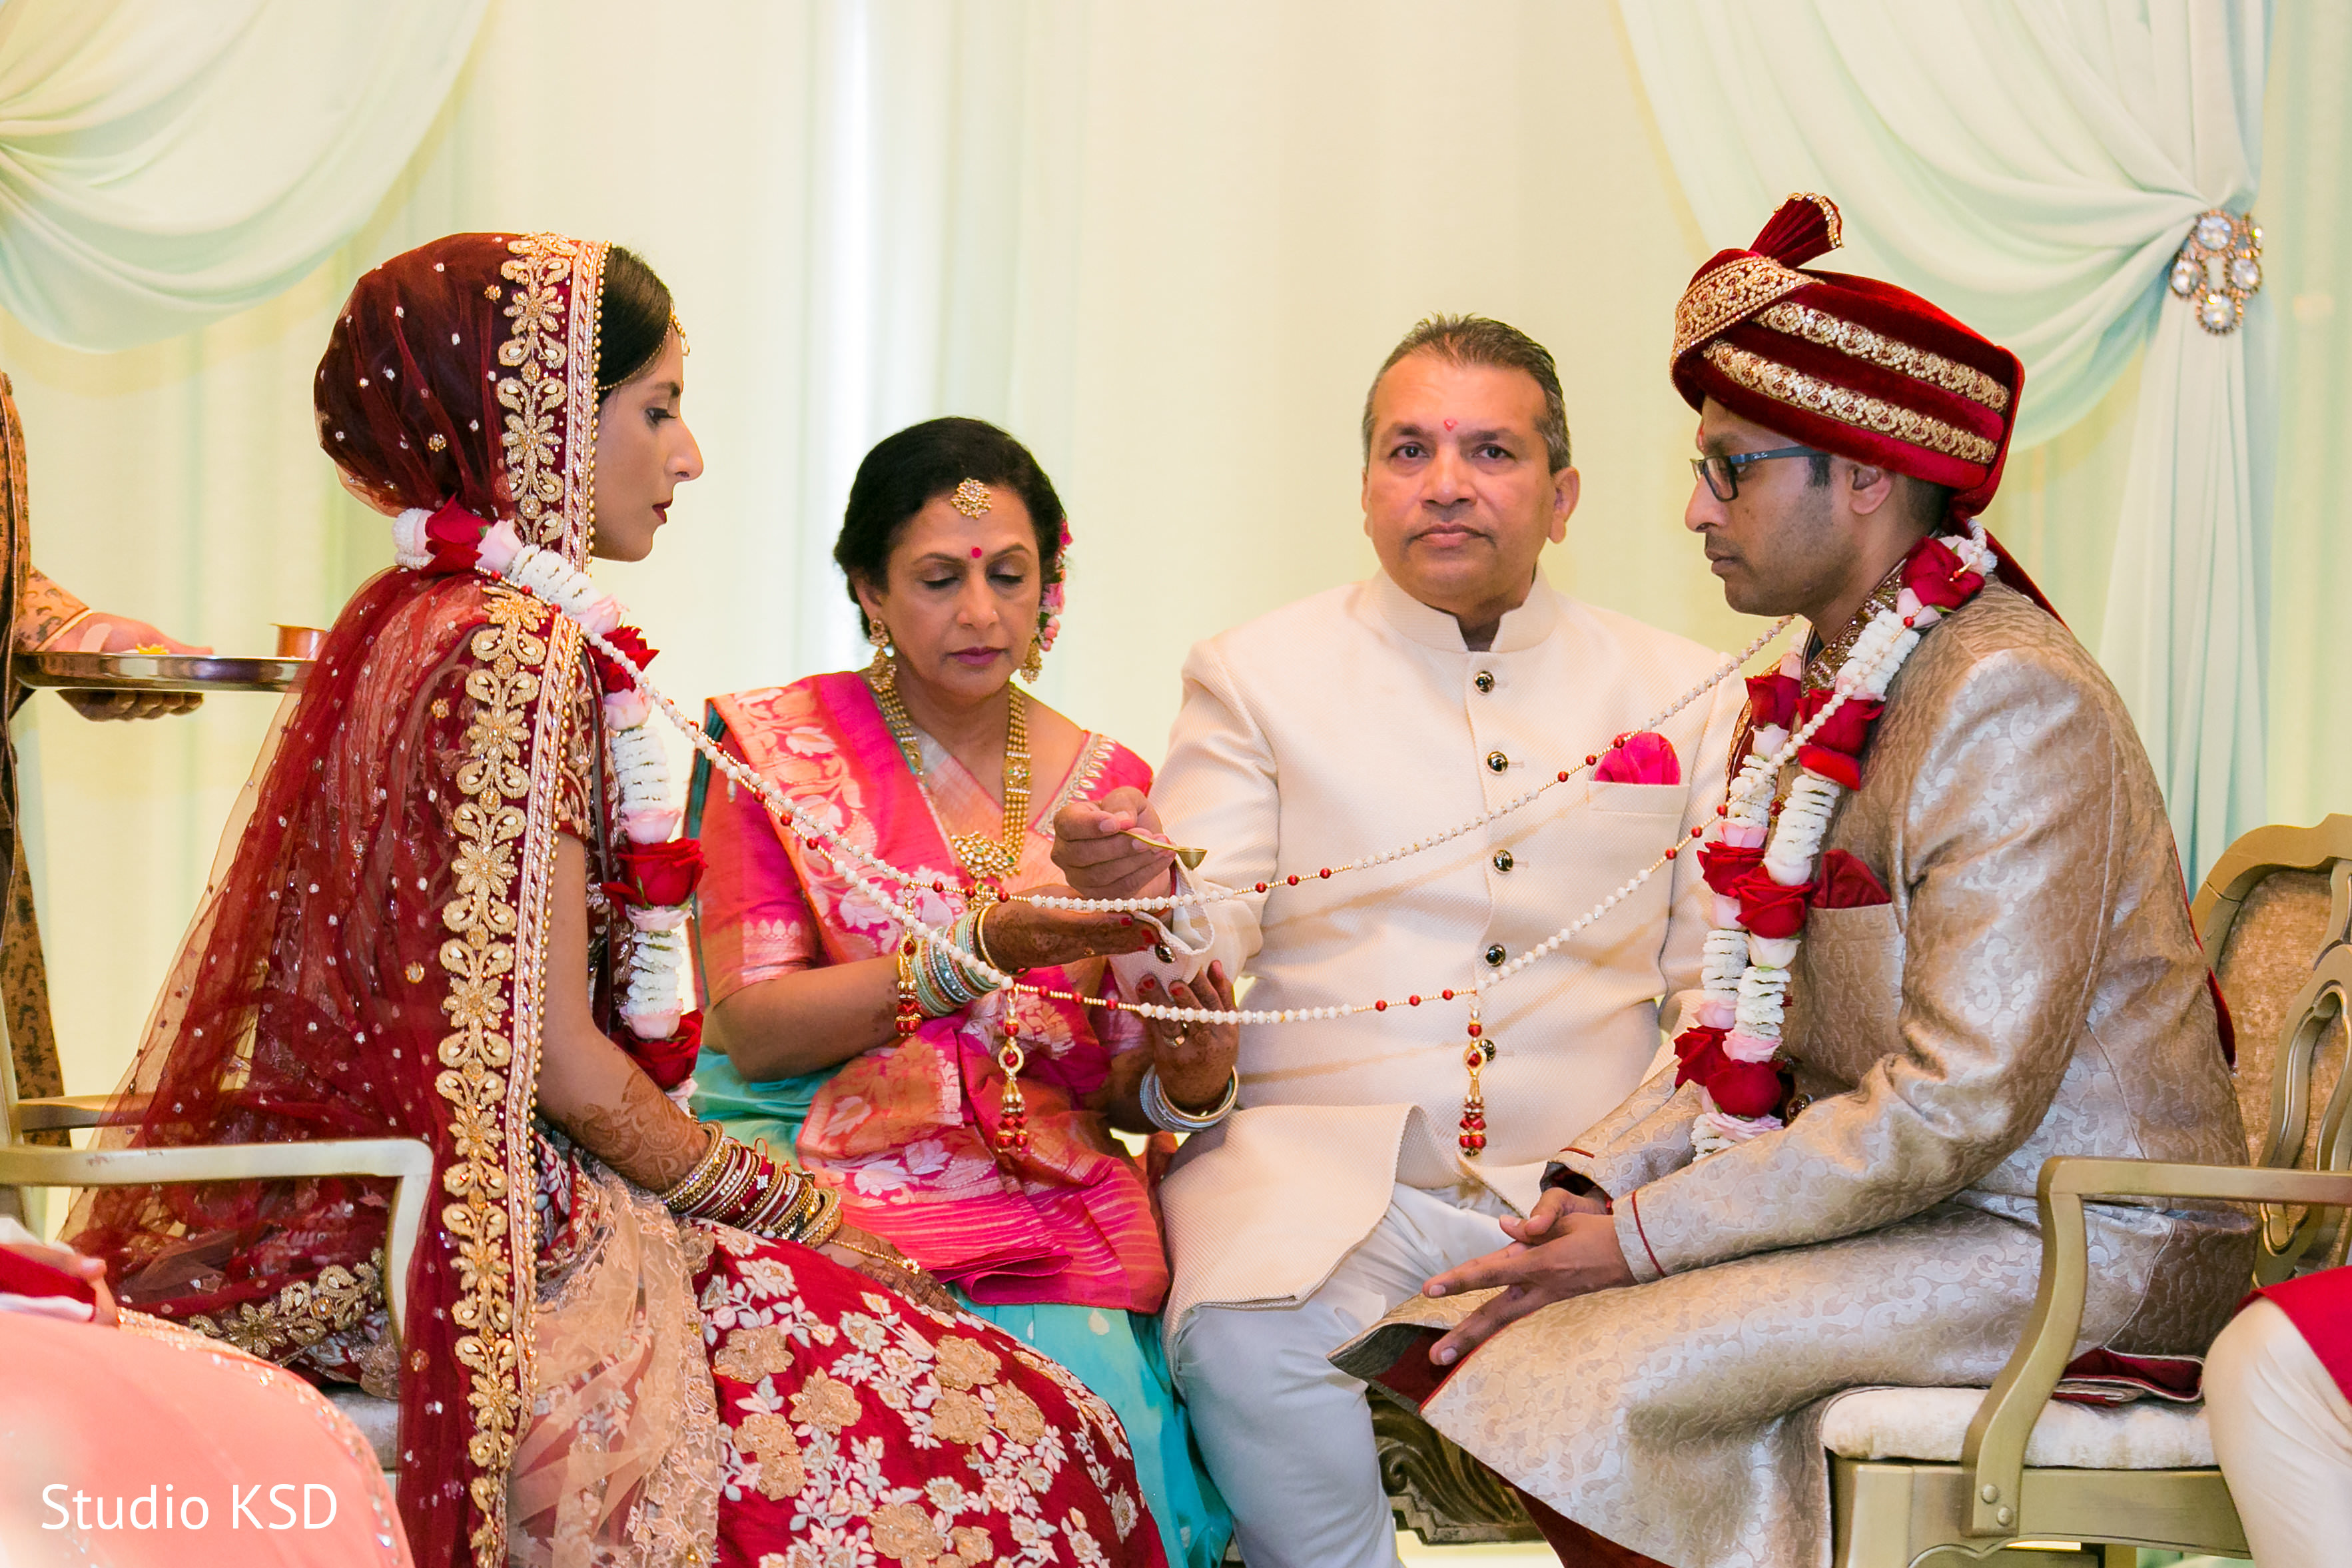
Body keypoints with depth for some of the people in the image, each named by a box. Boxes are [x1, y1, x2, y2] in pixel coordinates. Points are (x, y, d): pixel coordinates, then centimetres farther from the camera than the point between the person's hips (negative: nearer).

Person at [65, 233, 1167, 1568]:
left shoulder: (412, 622, 16)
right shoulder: (520, 654, -14)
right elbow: (557, 1057, -16)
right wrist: (794, 1209, -2)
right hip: (491, 1250, -10)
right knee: (1017, 1446, -12)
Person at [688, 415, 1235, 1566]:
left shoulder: (1108, 784, 13)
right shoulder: (781, 749, 3)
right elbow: (749, 1029, -7)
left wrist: (1184, 1082, -9)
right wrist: (981, 948, -19)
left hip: (1055, 1208, 3)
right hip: (836, 1194, -3)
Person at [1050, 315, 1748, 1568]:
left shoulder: (1684, 698, 14)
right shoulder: (1255, 676, 11)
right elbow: (1196, 971, 2)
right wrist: (1139, 898, -22)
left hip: (1591, 1192, 1)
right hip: (1317, 1166, -1)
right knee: (1247, 1345, -33)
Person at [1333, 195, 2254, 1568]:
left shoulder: (2013, 701, -18)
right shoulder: (1833, 692, 14)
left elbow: (1957, 1104, -24)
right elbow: (1760, 1034, 15)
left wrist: (1645, 1236, -20)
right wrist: (1598, 1184, -3)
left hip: (2076, 1245, -8)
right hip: (1896, 1201, 9)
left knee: (1597, 1377, -24)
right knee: (1459, 1347, -8)